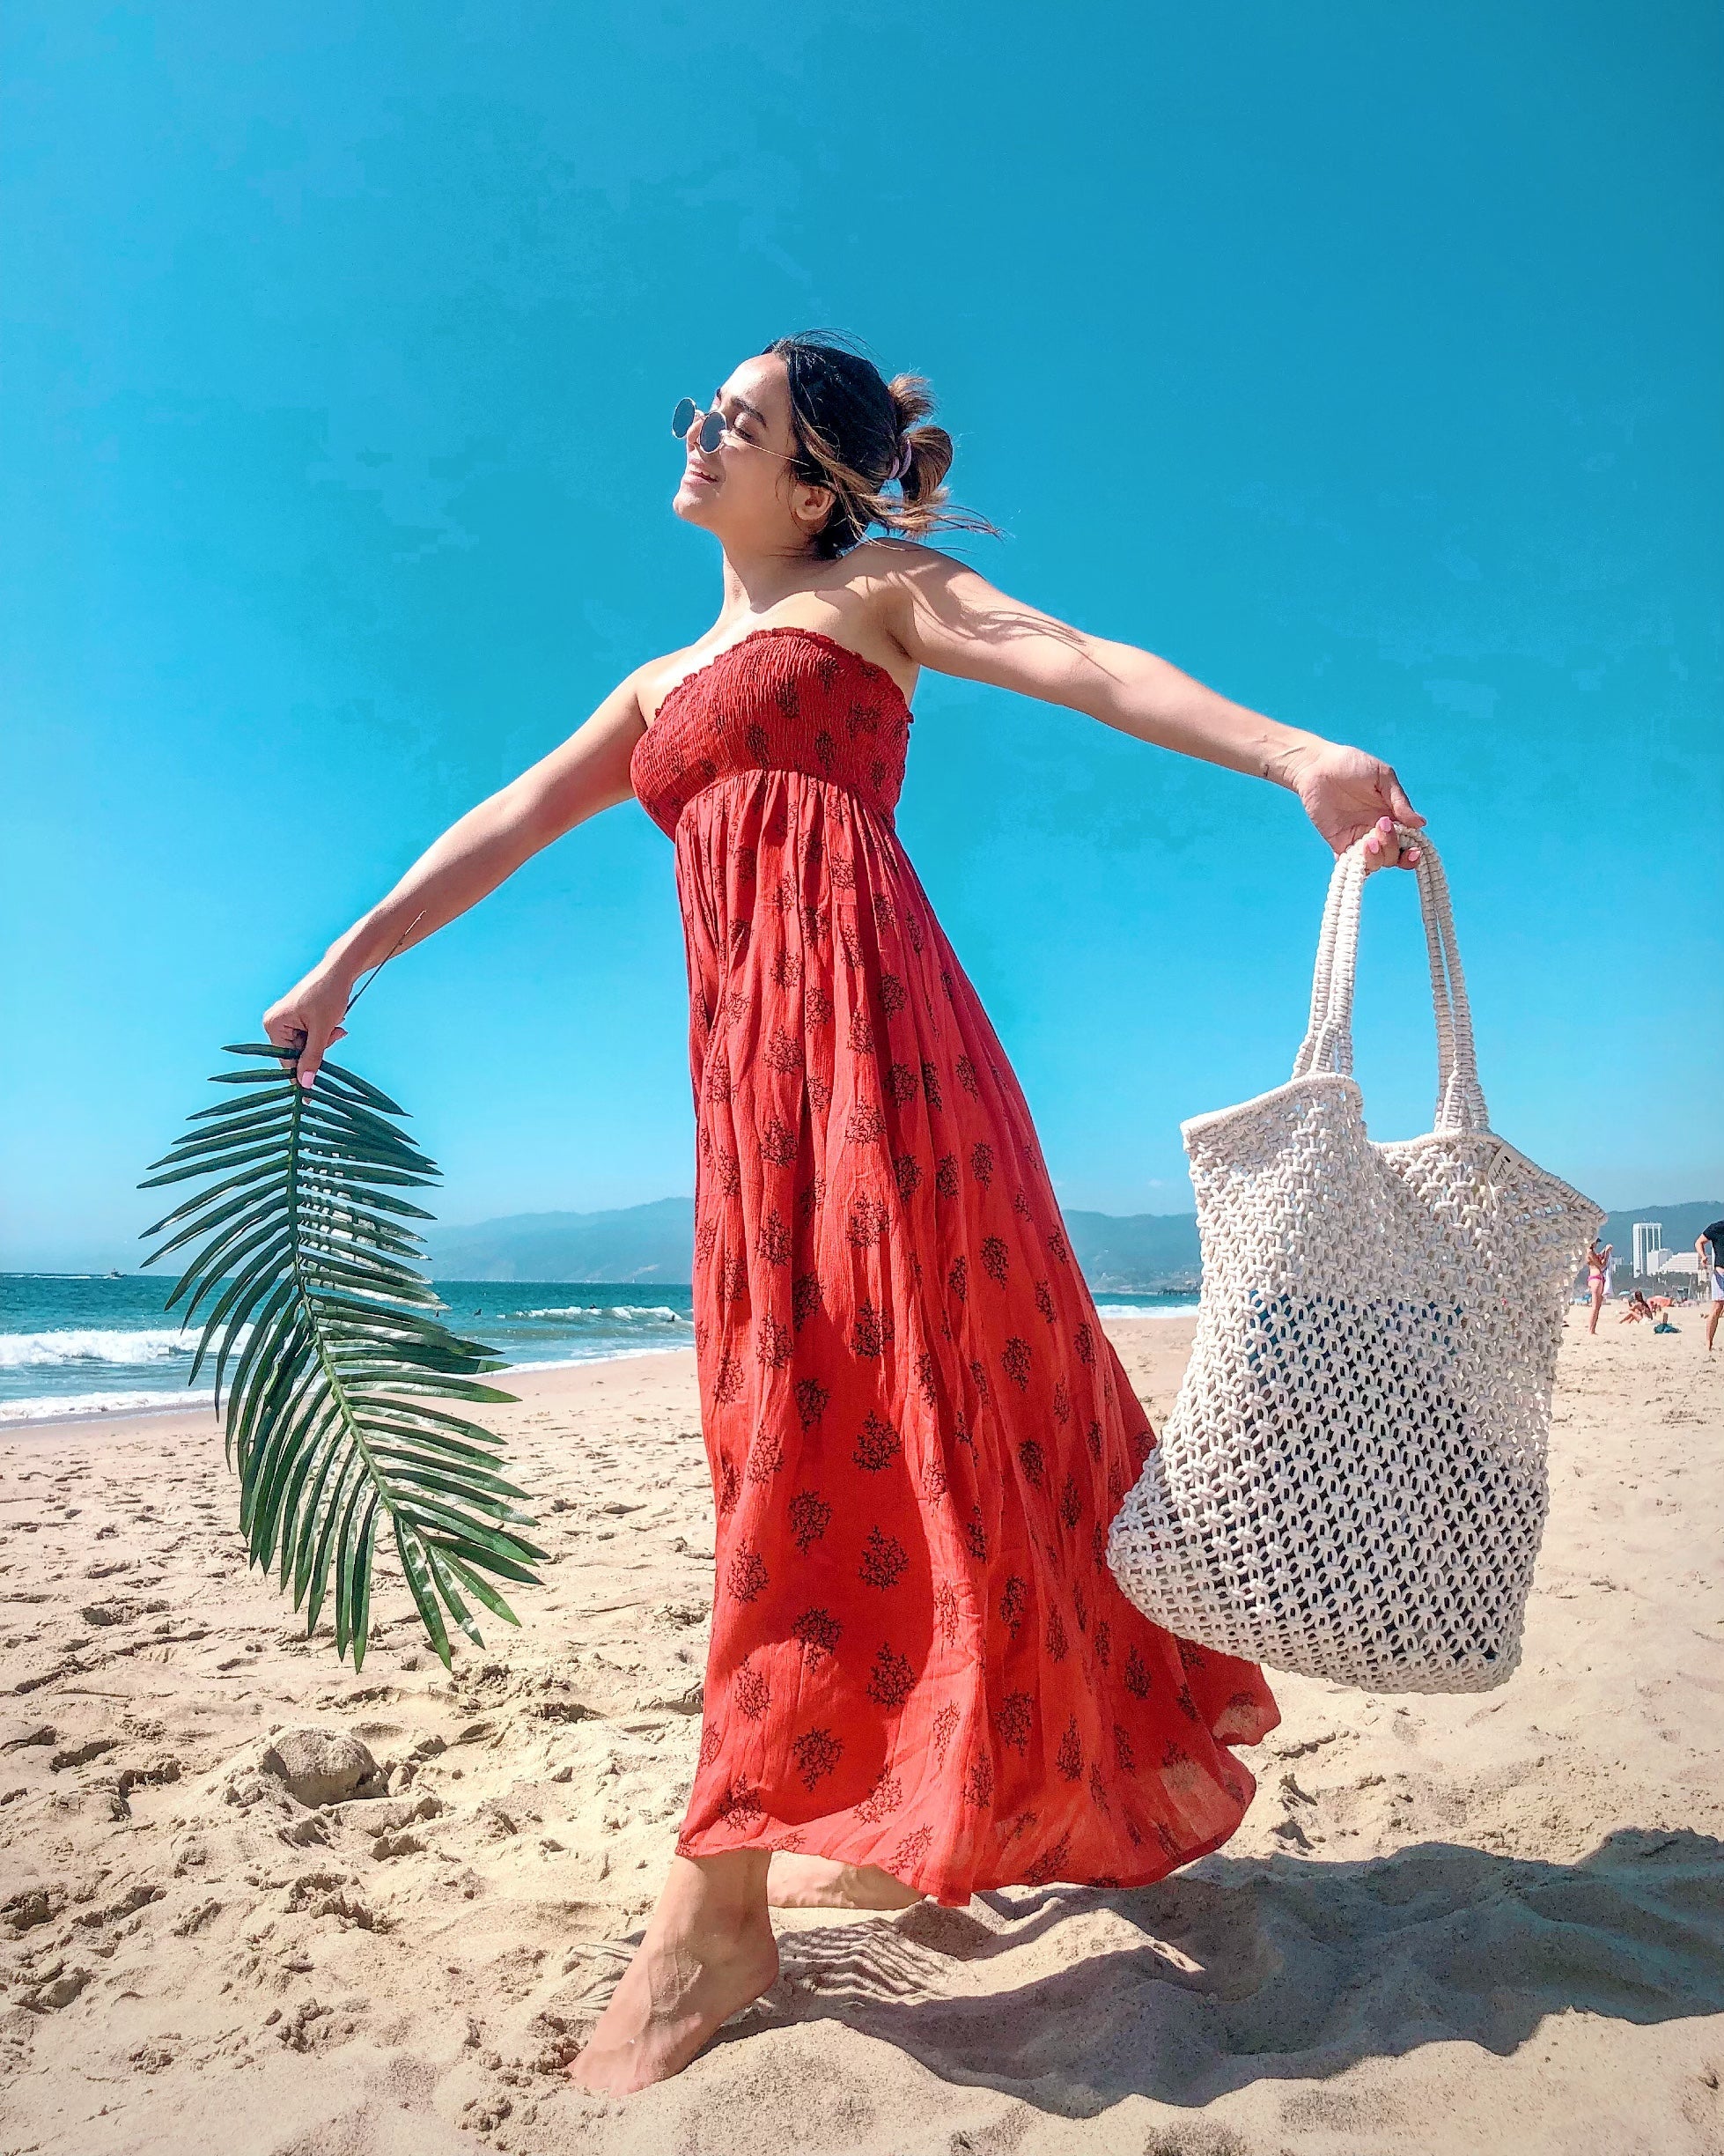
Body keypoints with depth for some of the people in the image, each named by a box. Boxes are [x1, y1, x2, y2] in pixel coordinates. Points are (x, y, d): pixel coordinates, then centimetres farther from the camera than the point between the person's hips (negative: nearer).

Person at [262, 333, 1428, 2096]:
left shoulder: (876, 595, 11)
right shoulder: (664, 684, 30)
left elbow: (1083, 665, -3)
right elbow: (514, 820, 30)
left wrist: (1296, 757, -20)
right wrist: (349, 961, 29)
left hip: (854, 1008, -6)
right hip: (744, 1055, 7)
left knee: (832, 1404, -12)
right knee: (805, 1409, 6)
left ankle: (717, 1903, -10)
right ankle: (898, 1814, 19)